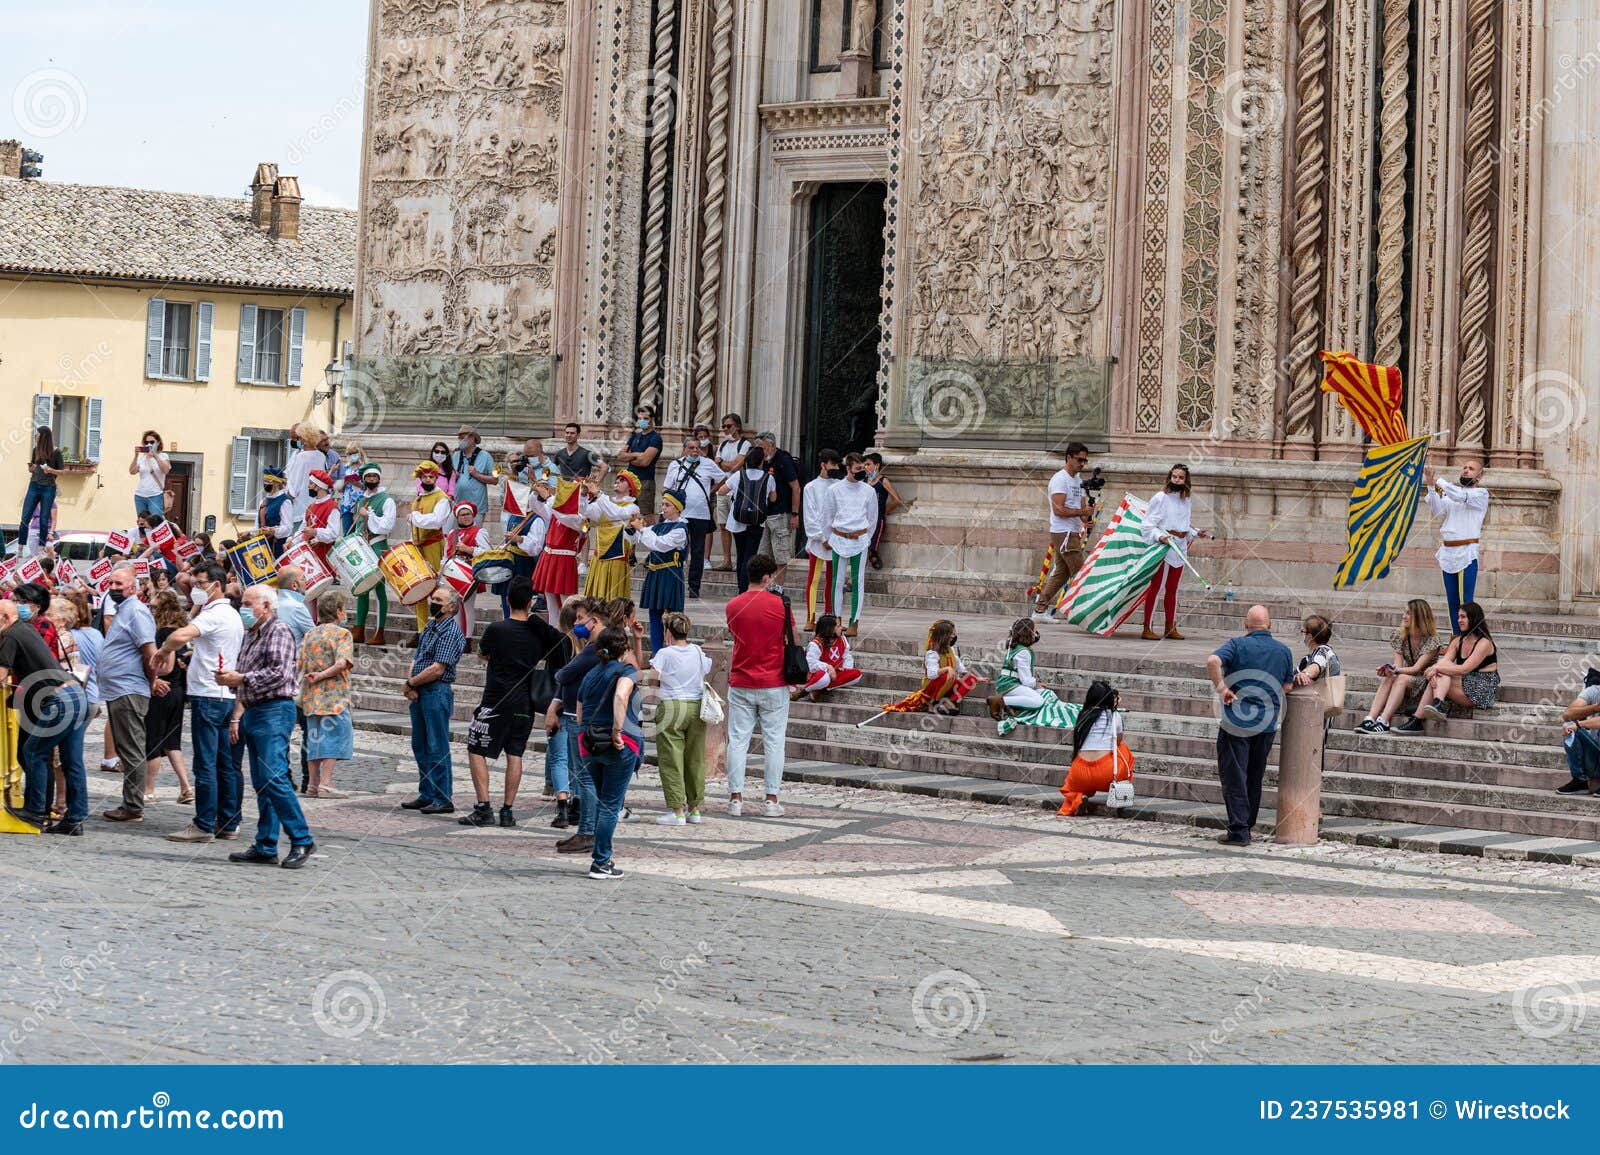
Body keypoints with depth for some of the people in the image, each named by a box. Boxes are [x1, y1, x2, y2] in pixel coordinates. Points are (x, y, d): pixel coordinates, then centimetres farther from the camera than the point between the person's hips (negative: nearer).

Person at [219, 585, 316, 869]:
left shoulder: (279, 631, -7)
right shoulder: (251, 635, 21)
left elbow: (279, 673, -19)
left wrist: (240, 678, -14)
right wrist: (237, 717, 19)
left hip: (274, 710, -9)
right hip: (253, 712, 10)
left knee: (274, 777, -16)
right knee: (261, 782, 8)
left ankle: (302, 841, -13)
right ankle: (265, 846, 10)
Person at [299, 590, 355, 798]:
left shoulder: (309, 634, 12)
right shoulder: (342, 634, -6)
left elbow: (299, 664, 4)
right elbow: (342, 663, -20)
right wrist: (322, 676, -11)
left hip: (311, 696, 6)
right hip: (334, 696, -6)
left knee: (314, 737, 12)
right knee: (333, 736, -3)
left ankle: (313, 783, 13)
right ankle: (325, 783, -9)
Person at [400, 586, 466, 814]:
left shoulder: (451, 632, -12)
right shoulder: (429, 628, 16)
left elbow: (437, 670, -18)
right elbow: (416, 659, 14)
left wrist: (411, 683, -7)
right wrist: (411, 687, -3)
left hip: (437, 692, -9)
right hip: (419, 693, 9)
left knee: (437, 748, -7)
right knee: (420, 746, 13)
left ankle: (443, 799, -4)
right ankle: (427, 795, 21)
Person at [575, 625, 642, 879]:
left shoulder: (590, 675, 15)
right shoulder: (626, 671, -5)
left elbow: (580, 717, 17)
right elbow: (621, 695, -27)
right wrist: (617, 730, -24)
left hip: (589, 744, 6)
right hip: (619, 745, -6)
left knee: (602, 799, 22)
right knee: (611, 804, 0)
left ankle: (599, 851, 22)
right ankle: (600, 863, 1)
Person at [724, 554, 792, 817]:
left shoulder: (733, 606, 1)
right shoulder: (780, 604, -9)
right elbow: (793, 640, -2)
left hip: (740, 684, 2)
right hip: (774, 685, -2)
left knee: (737, 740, 5)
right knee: (773, 741, 4)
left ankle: (735, 797, 4)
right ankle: (772, 799, 4)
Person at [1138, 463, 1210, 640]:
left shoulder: (1186, 502, 14)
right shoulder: (1160, 498, -7)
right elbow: (1147, 526, -11)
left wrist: (1195, 533, 11)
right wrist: (1160, 536, -25)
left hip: (1180, 548, 7)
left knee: (1172, 589, 14)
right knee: (1156, 587, -9)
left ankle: (1170, 628, 20)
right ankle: (1146, 629, -8)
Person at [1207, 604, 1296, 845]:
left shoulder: (1237, 644, -5)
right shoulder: (1284, 651, 7)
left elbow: (1212, 661, -22)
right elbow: (1287, 687, 11)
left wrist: (1220, 688, -12)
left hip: (1237, 718, -4)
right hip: (1268, 723, 4)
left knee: (1234, 775, 0)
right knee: (1255, 777, 15)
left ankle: (1239, 831, -6)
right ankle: (1248, 825, 21)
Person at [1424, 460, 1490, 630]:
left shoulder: (1481, 494, 2)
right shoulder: (1450, 493, 15)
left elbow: (1461, 496, -16)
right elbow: (1437, 511, 0)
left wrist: (1438, 481, -16)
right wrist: (1431, 487, -13)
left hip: (1467, 554, -5)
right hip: (1447, 553, 5)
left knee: (1465, 602, -10)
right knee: (1452, 602, 6)